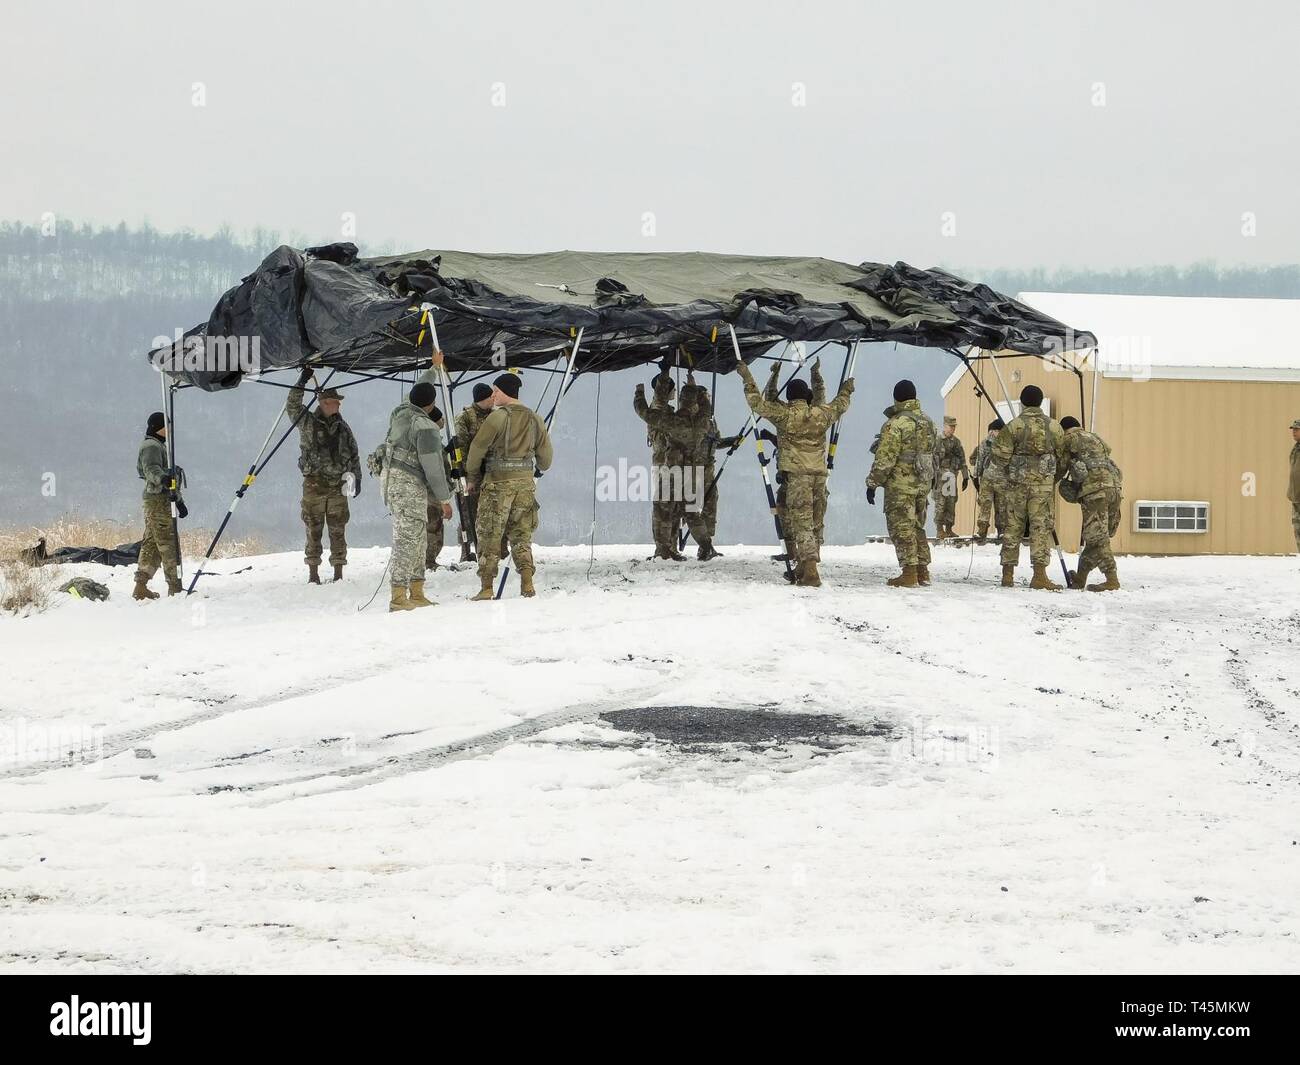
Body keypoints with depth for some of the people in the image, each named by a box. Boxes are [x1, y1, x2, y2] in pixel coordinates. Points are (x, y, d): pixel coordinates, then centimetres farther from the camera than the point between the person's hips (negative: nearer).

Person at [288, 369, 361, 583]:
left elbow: (354, 455, 18)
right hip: (314, 484, -3)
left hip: (338, 485, 3)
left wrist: (356, 478, 9)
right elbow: (292, 407, -11)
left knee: (338, 530, 2)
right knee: (314, 530, -1)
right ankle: (313, 573, 5)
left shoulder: (343, 427, 13)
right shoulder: (308, 423, 4)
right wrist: (301, 383, -17)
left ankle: (338, 572, 8)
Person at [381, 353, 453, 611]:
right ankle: (399, 597, -13)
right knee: (407, 541, -10)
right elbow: (432, 465, -17)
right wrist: (444, 498, -9)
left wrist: (434, 368, 46)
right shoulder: (424, 426, -17)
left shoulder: (400, 413, 8)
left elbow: (415, 393, 31)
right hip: (410, 487, -9)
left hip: (393, 481, 9)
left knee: (418, 541, 15)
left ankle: (416, 594, 19)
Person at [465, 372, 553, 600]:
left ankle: (486, 587, 0)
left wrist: (473, 478, 7)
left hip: (498, 481, -5)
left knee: (489, 536, 2)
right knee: (521, 536, 13)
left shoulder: (498, 417, -11)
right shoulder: (535, 419, 7)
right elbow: (545, 455, 13)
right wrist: (538, 470, 35)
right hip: (525, 483, 5)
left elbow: (477, 449, -8)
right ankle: (527, 585, 2)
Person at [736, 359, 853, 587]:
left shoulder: (784, 414, -7)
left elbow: (757, 403, -2)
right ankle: (805, 567, 21)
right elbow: (839, 406, 27)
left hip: (796, 474, -5)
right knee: (813, 524, 14)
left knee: (801, 524, -8)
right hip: (819, 474, 5)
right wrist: (846, 391, 48)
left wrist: (746, 376, 9)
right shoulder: (821, 414, 6)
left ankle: (810, 571, -20)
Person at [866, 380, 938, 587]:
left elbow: (885, 459, -16)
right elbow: (935, 451, 19)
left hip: (900, 485, -7)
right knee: (917, 527, 16)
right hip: (923, 484, 7)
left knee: (902, 527, -3)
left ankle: (909, 573, -6)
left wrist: (873, 483, -10)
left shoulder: (896, 424, -15)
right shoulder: (928, 422, 10)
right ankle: (923, 571, 16)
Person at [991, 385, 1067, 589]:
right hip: (1043, 484, 0)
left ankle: (1008, 574, 11)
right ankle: (1040, 575, -10)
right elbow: (1063, 458, 7)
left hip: (1017, 482, 0)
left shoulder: (1014, 425, -6)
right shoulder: (1053, 427, 2)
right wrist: (1055, 479, 22)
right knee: (1041, 527, -1)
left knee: (1013, 527, 8)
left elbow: (1000, 455, -8)